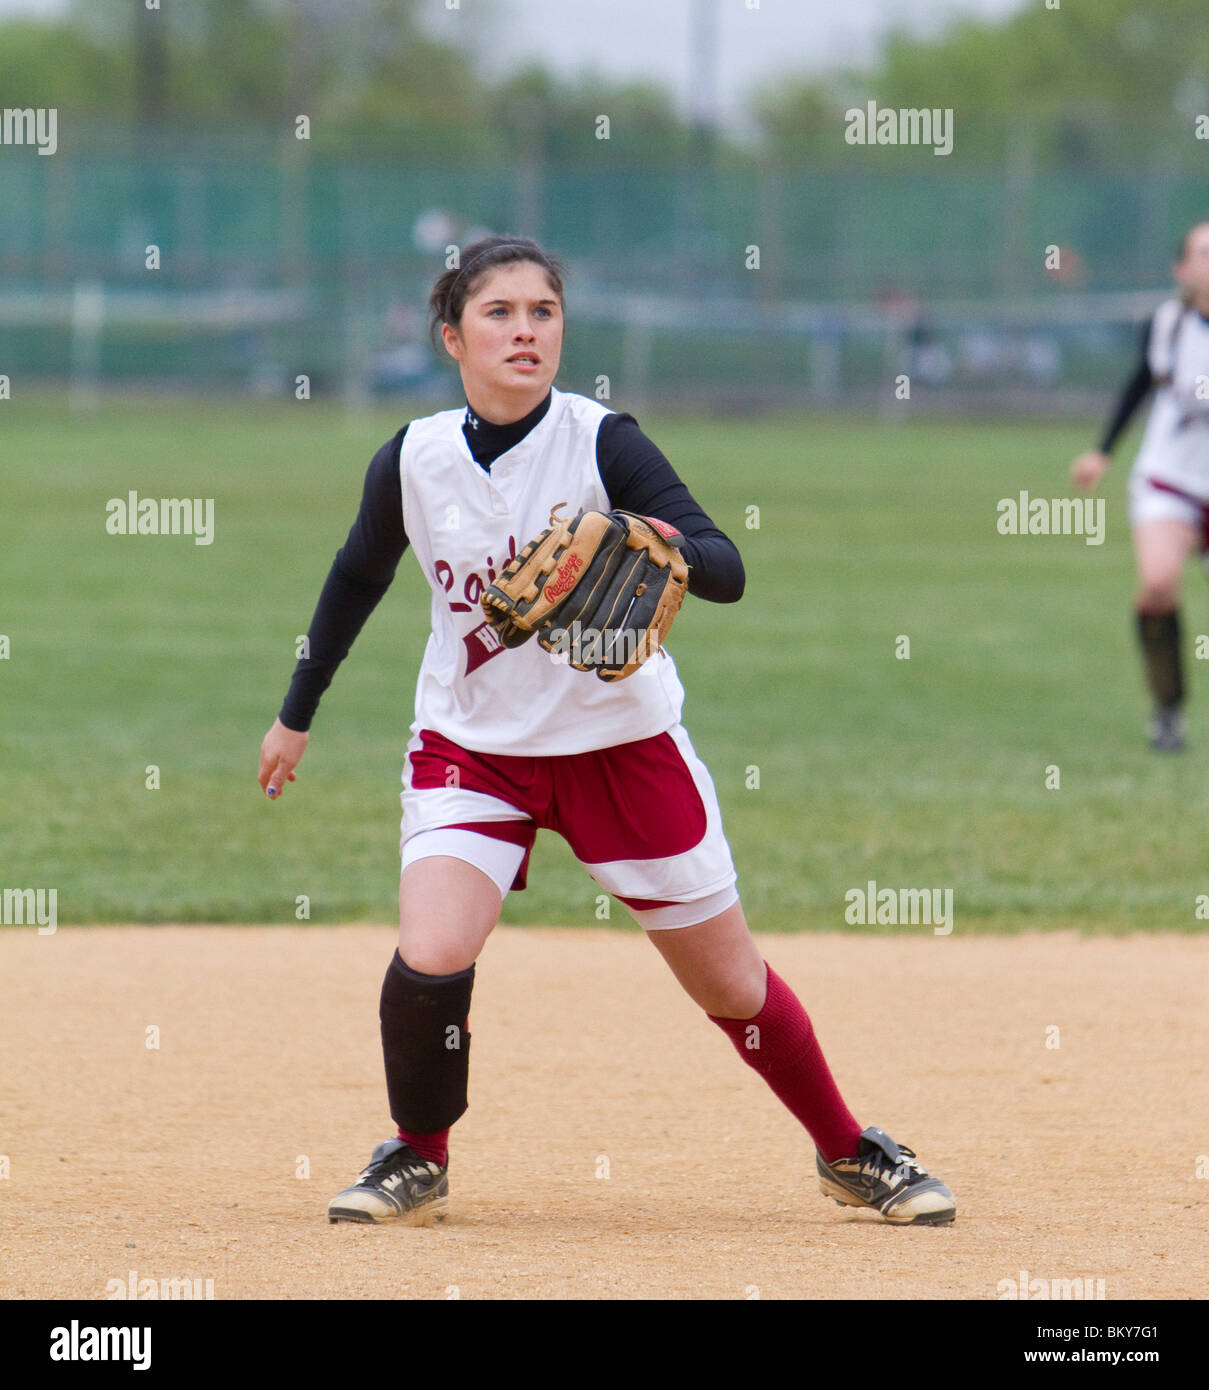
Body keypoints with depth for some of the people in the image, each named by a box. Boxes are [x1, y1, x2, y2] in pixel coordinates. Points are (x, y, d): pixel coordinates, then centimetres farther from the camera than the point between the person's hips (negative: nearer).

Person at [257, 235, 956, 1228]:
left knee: (733, 986, 7)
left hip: (622, 740, -1)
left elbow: (727, 571, -26)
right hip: (471, 743, 1)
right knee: (430, 959, -20)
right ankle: (418, 1162, 6)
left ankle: (850, 1154, 30)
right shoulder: (414, 460, -8)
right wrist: (296, 716, 21)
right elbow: (358, 580, 11)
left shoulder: (602, 443, -17)